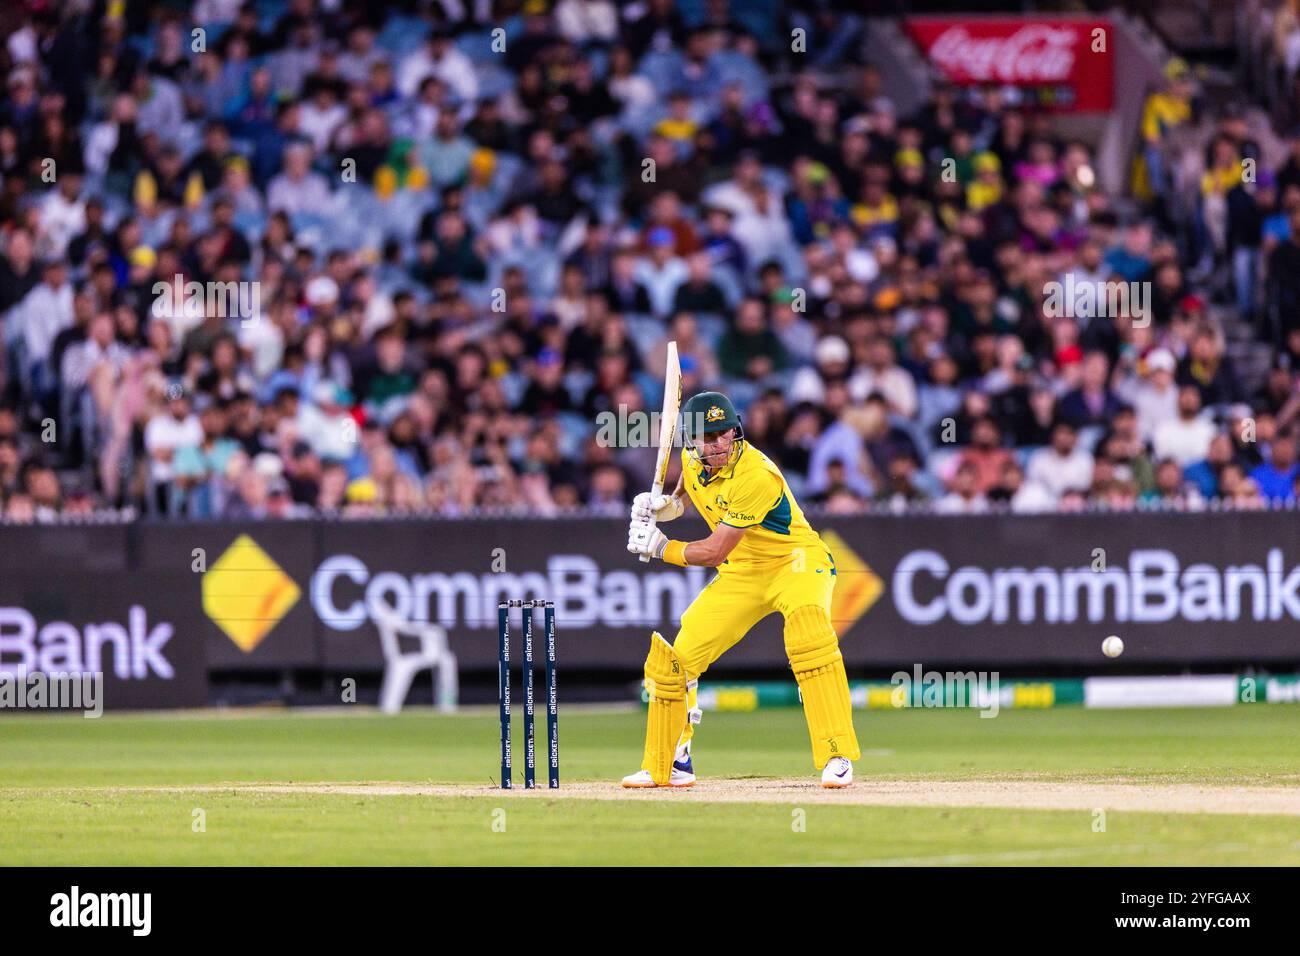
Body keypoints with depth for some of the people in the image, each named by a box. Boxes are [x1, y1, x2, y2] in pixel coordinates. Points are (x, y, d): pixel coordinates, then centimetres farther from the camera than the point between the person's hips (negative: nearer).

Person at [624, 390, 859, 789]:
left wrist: (660, 548, -16)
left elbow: (714, 552, -25)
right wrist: (670, 504, -1)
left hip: (796, 561, -7)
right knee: (676, 658, 1)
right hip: (741, 573, 7)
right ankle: (665, 767, 21)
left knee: (809, 635, -37)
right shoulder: (692, 456, -7)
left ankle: (837, 758, -37)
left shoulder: (756, 476, -30)